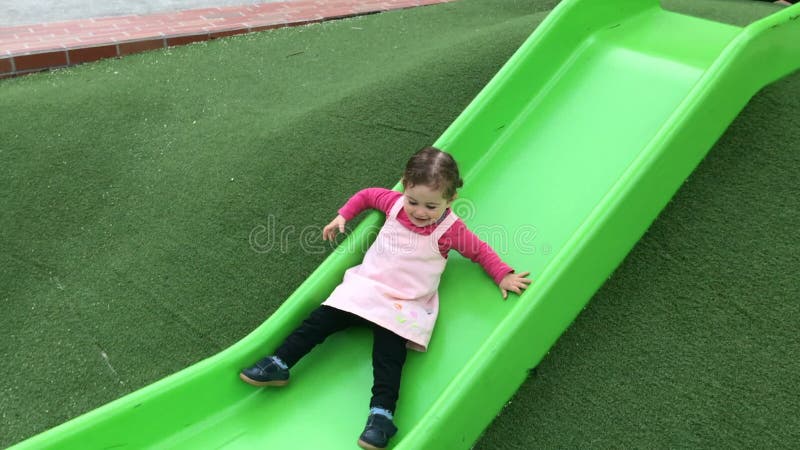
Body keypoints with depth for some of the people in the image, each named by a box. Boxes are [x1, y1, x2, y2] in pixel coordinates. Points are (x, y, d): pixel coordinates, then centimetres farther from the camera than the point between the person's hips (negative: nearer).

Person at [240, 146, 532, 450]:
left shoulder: (450, 229, -7)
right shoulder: (395, 202, 2)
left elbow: (480, 251, 6)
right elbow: (367, 195, 21)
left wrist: (503, 276, -4)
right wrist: (343, 216, 14)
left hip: (406, 304, -4)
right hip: (365, 286, 4)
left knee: (389, 353, -24)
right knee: (323, 319, -8)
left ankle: (382, 415, -30)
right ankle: (278, 365, -3)